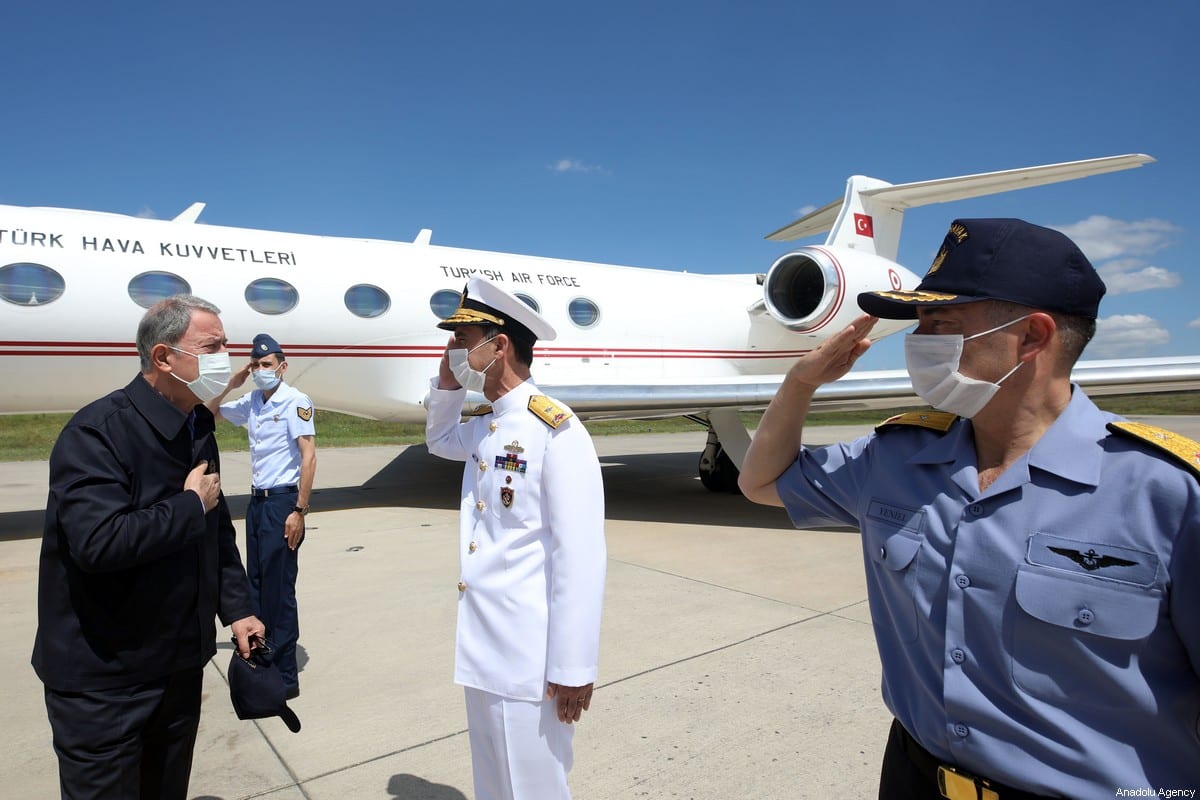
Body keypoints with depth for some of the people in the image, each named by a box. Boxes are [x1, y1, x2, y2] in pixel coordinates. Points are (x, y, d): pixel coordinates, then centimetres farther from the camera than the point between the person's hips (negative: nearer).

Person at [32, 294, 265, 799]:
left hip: (181, 663, 7)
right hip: (102, 678, -7)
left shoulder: (198, 430, 5)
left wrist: (237, 607, 7)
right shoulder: (97, 431, -21)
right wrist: (191, 505, -21)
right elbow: (98, 543, -34)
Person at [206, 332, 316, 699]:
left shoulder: (294, 401, -11)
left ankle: (285, 678, 6)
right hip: (257, 501, 8)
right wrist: (231, 384, 10)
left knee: (279, 590, -3)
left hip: (282, 502, -8)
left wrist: (299, 511, -19)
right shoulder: (251, 402, 10)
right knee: (256, 584, 13)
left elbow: (309, 456, -16)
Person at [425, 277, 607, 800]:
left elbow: (580, 557, -21)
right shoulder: (483, 427, 7)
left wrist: (572, 669, -18)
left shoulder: (555, 431, -19)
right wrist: (446, 385, 11)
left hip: (527, 658, -8)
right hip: (480, 649, 8)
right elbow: (438, 440, 30)